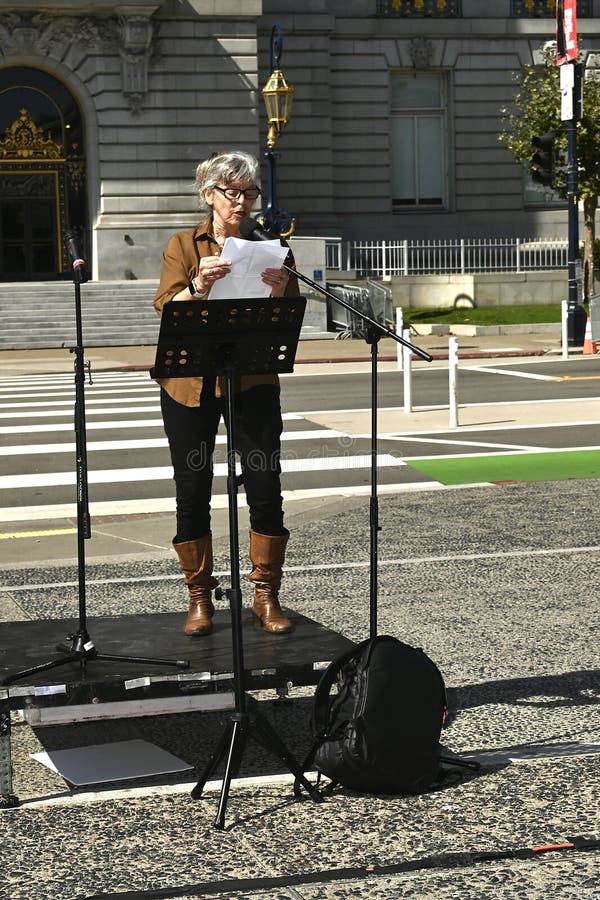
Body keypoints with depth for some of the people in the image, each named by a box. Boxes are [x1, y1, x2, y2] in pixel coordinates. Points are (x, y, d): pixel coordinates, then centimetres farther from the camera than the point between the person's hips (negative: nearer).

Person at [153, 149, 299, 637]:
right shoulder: (183, 246, 6)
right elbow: (167, 309, -8)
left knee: (266, 488, -4)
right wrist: (199, 284, -27)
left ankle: (267, 597, 7)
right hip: (190, 382, -1)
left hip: (253, 382, 1)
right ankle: (199, 599, 13)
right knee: (192, 491, 1)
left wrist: (279, 293, -17)